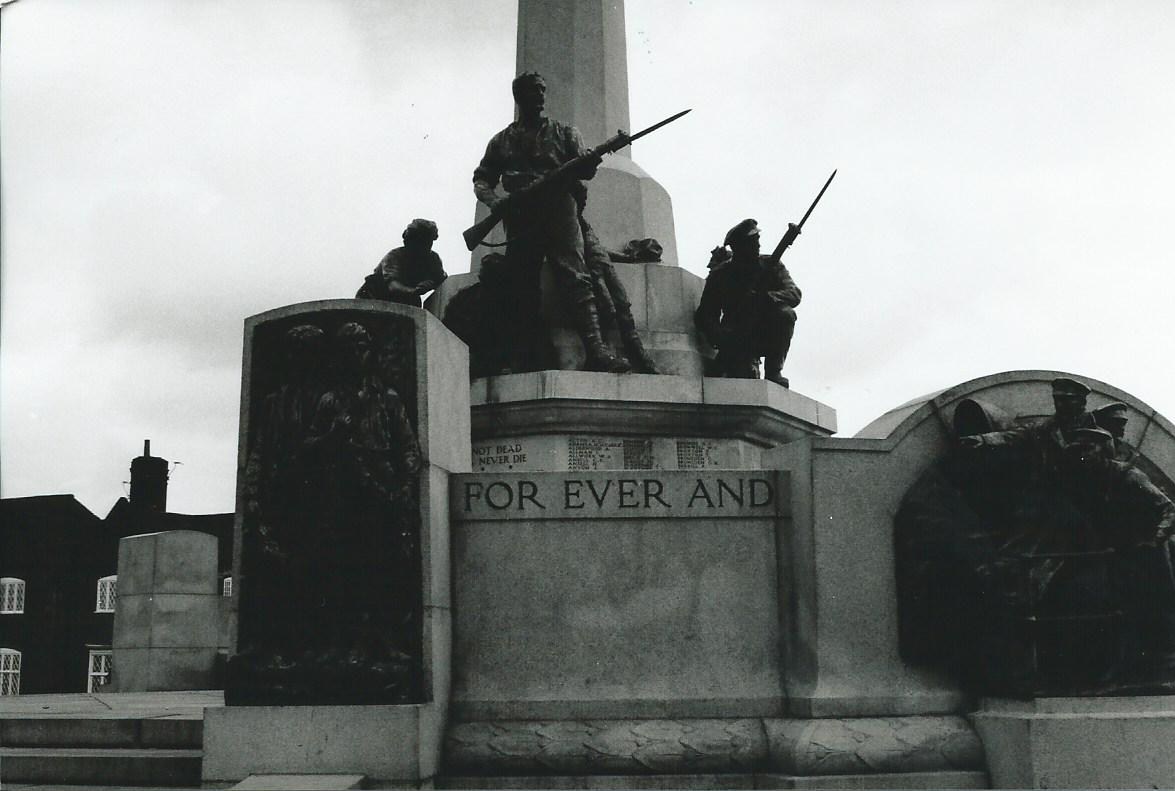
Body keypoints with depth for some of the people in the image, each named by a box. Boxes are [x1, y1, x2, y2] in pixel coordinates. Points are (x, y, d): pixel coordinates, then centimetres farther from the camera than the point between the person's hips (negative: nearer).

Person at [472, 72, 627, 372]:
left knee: (575, 279, -16)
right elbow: (481, 179, 18)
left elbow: (583, 170, 9)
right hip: (521, 219, 2)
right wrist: (495, 201, -4)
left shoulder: (565, 133, 19)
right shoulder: (502, 141, 20)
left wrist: (589, 164, -16)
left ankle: (596, 348, -29)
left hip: (561, 214, -2)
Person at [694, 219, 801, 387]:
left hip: (769, 337, 2)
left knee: (786, 314, -30)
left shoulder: (771, 265, -1)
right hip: (736, 341, -2)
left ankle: (773, 371, -18)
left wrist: (766, 298, -36)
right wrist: (720, 339, -27)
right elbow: (705, 316, -6)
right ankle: (749, 366, 7)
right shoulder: (720, 275, -3)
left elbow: (794, 294, -16)